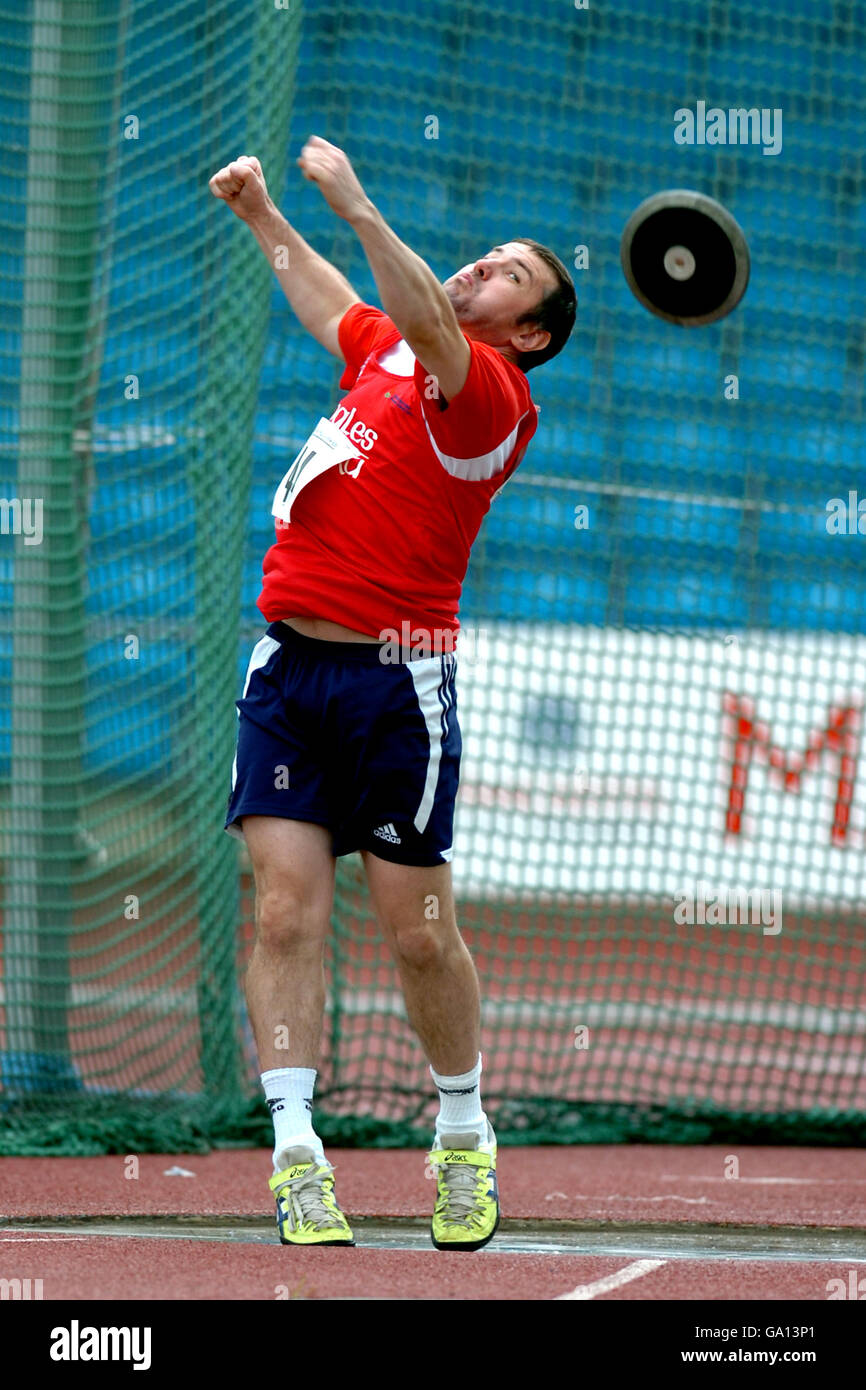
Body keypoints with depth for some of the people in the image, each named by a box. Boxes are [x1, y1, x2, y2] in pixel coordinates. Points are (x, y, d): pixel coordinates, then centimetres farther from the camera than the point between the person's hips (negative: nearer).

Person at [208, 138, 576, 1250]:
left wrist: (356, 207, -34)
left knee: (418, 933, 1)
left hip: (396, 677, -6)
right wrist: (265, 220, 37)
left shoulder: (492, 395, -6)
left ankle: (465, 1141, 22)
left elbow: (431, 327, -27)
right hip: (288, 664, 6)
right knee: (287, 910, -7)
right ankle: (295, 1157, -10)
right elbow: (331, 303, 41)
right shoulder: (385, 349, 17)